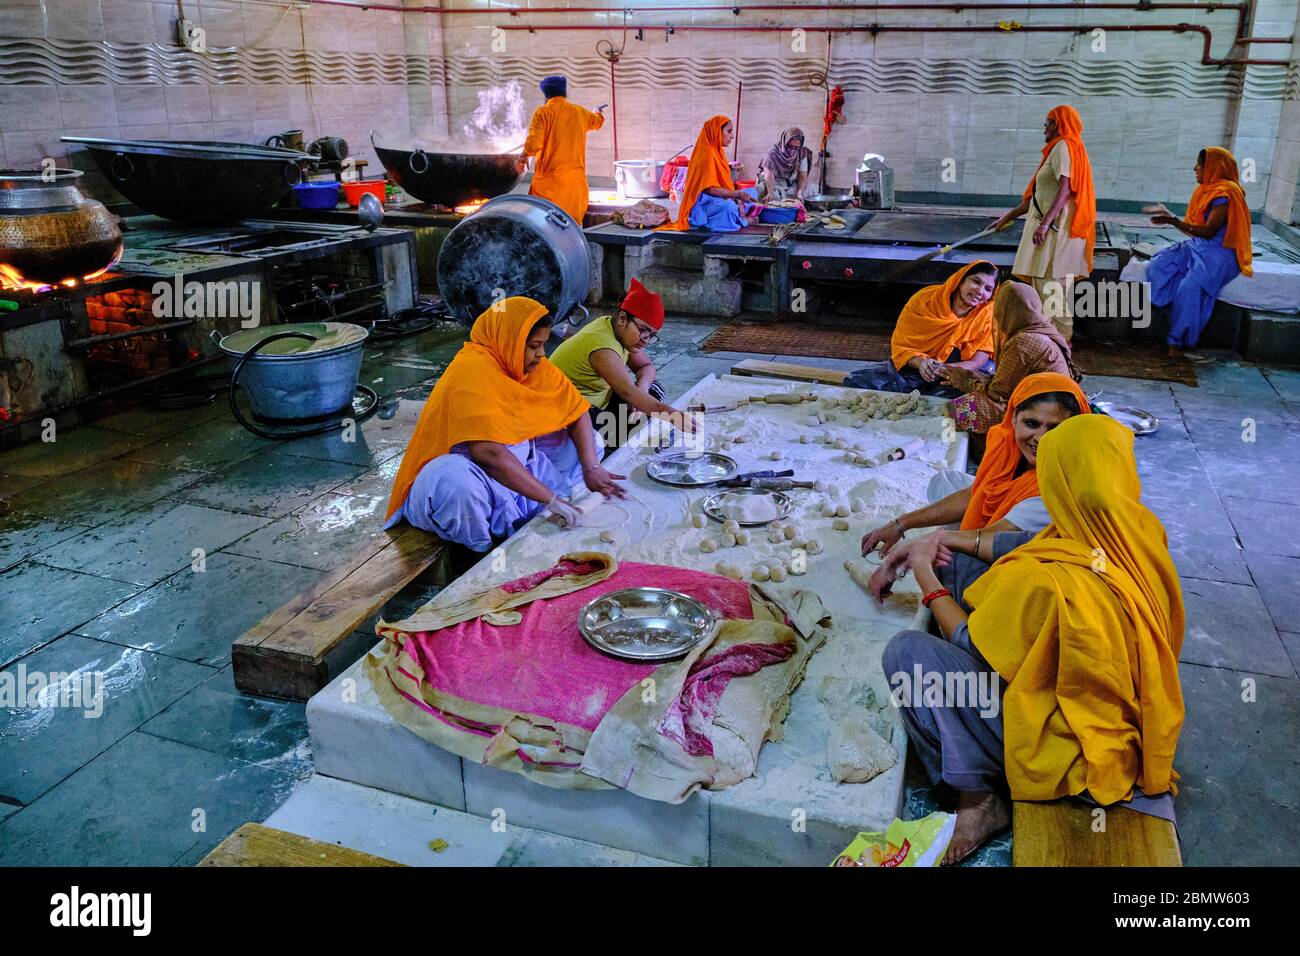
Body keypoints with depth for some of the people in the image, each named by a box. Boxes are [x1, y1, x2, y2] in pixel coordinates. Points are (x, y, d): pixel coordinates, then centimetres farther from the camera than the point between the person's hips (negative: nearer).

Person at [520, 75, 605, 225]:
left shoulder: (543, 111, -6)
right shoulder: (579, 112, 10)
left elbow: (533, 144, -15)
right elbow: (598, 121, 33)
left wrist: (524, 156, 5)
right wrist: (599, 111, 56)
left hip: (549, 180, -4)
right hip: (575, 178, 4)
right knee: (574, 222, 11)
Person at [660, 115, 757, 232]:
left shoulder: (717, 152, 14)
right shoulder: (707, 153, -15)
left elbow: (725, 183, 12)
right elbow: (710, 188, -21)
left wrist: (737, 199, -4)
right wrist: (737, 194, -23)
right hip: (703, 202, -10)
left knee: (751, 194, 11)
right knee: (728, 207, -39)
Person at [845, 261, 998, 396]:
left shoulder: (987, 314, -7)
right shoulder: (925, 299, -6)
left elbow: (978, 362, -12)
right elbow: (901, 345, -5)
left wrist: (944, 369, -33)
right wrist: (921, 362, -28)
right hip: (911, 368, 1)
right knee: (855, 381, -19)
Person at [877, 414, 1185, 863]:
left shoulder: (1047, 582, -34)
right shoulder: (1143, 533, -13)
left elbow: (970, 646, -15)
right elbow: (1037, 547, 6)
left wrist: (926, 577, -2)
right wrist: (963, 542, 7)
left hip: (1067, 751, -8)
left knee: (904, 651, -14)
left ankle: (979, 798, 0)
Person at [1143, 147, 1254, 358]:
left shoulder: (1224, 193, -14)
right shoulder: (1205, 190, 12)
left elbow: (1208, 232, -20)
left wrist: (1174, 220, -24)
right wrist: (1170, 218, 3)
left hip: (1219, 254, -9)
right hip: (1198, 247, 9)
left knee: (1190, 286, -32)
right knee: (1157, 267, -14)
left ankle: (1177, 339, -23)